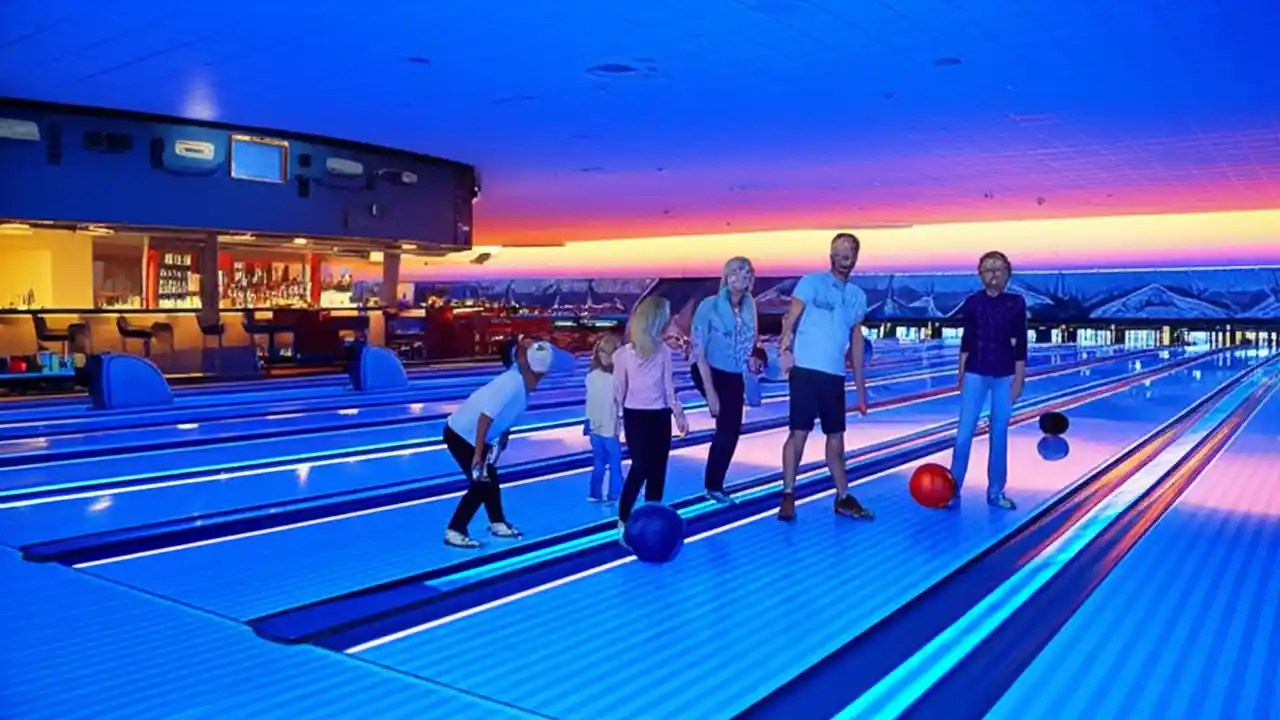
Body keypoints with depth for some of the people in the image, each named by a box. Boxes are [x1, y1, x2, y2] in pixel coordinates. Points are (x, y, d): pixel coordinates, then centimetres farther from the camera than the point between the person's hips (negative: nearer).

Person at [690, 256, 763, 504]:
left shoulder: (749, 305, -1)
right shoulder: (710, 306, -18)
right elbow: (698, 353, -19)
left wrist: (751, 359, -3)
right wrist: (710, 392, -23)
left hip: (735, 376, 6)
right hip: (711, 372, -6)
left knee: (731, 430, 7)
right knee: (728, 428, -13)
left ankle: (714, 485, 22)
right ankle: (713, 485, 5)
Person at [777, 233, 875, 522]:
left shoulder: (857, 296, 13)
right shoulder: (811, 282, -1)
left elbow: (856, 341, 16)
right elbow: (791, 318, -10)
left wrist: (861, 387, 15)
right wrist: (785, 345, -29)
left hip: (834, 375, 5)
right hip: (806, 370, -5)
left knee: (836, 436, 11)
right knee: (799, 433, -3)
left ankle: (843, 498, 22)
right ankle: (788, 495, 7)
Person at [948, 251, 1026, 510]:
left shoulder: (1016, 303, -1)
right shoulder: (973, 302, -1)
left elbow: (1020, 345, 0)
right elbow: (967, 340, 3)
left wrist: (1018, 380, -3)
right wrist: (961, 374, 2)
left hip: (1005, 375, 1)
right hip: (976, 373, -1)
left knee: (999, 433, 8)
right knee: (964, 432, -2)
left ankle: (996, 491, 18)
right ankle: (952, 490, 4)